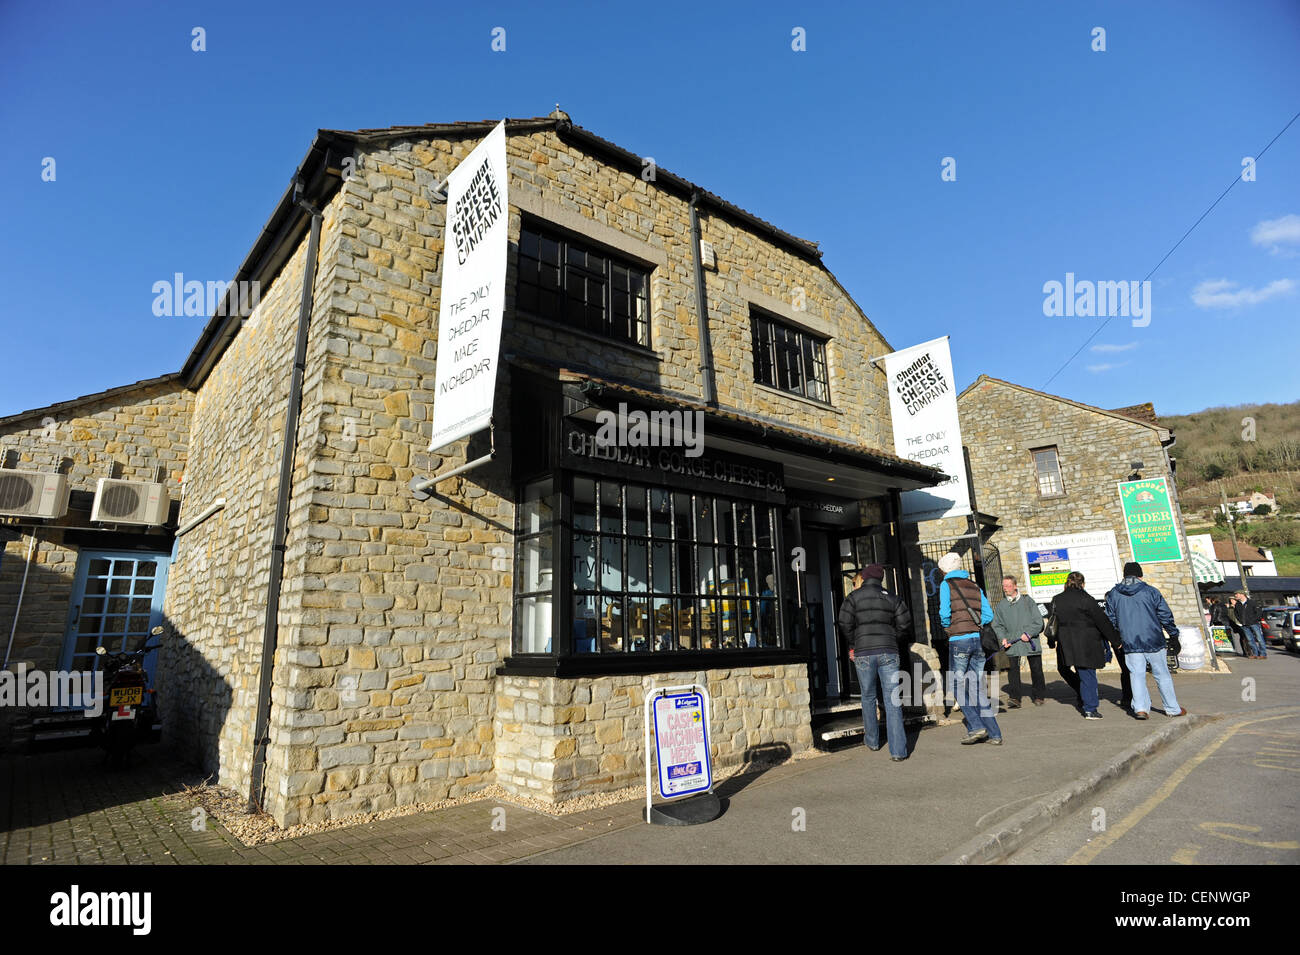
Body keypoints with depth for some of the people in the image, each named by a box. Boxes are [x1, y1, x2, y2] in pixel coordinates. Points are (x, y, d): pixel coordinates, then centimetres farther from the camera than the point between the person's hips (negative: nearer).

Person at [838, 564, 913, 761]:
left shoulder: (854, 598, 1)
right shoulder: (891, 598, 10)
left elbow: (845, 626, -4)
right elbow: (905, 625, 8)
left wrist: (853, 646, 12)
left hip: (864, 654, -2)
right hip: (889, 653, 2)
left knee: (868, 697, 16)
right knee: (892, 701, 1)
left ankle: (872, 740, 27)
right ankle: (898, 751, -3)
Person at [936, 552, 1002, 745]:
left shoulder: (946, 585, -2)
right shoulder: (974, 586, 14)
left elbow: (944, 613, -10)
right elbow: (988, 614, 10)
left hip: (959, 640, -5)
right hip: (978, 639, 5)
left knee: (959, 686, 7)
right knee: (977, 687, 11)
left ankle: (976, 726, -2)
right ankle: (994, 733, 11)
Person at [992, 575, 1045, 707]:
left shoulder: (1027, 601, 2)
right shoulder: (1001, 606, 7)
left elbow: (1038, 621, 0)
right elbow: (997, 625, 9)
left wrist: (1028, 633, -12)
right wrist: (1003, 638, -7)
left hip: (1030, 643, -1)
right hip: (1012, 644, 1)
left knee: (1036, 669, 9)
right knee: (1012, 670, -8)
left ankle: (1039, 696, 26)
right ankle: (1014, 698, -7)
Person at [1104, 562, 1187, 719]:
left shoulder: (1113, 594, 3)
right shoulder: (1151, 591, -2)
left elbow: (1110, 620, 8)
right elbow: (1166, 616, 1)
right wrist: (1174, 637, 10)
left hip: (1130, 644, 1)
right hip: (1153, 642, -1)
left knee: (1137, 675, 6)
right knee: (1162, 675, 10)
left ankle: (1140, 708, -2)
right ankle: (1172, 709, 20)